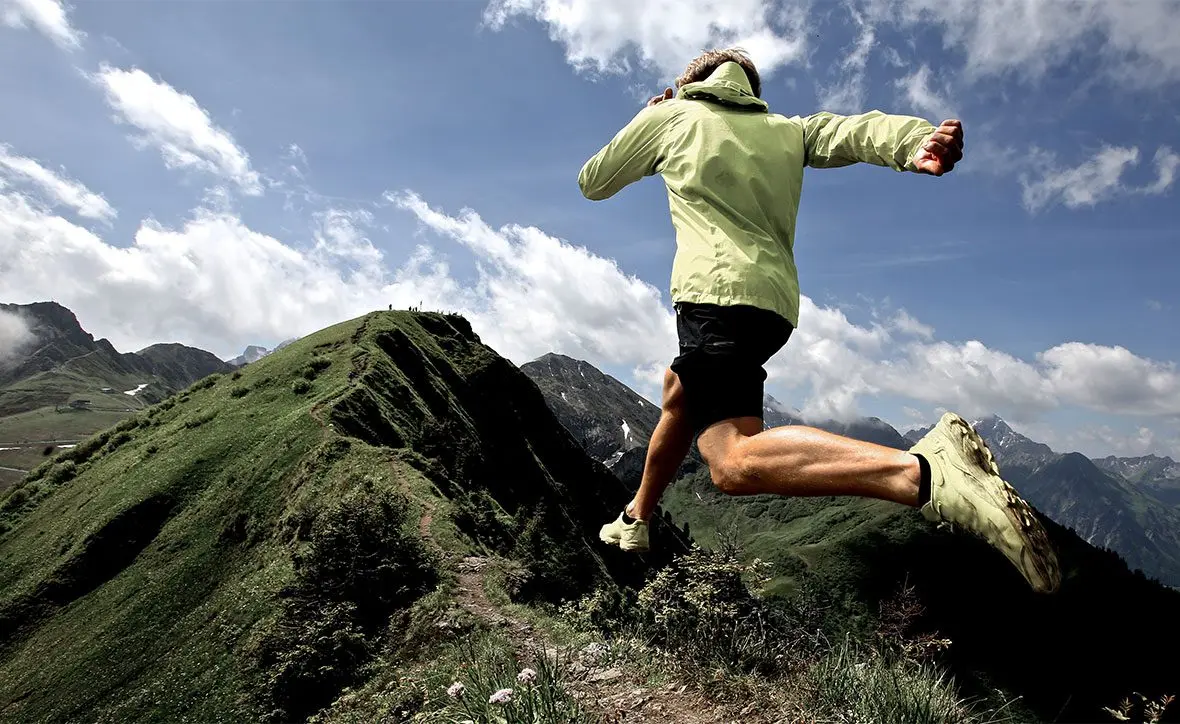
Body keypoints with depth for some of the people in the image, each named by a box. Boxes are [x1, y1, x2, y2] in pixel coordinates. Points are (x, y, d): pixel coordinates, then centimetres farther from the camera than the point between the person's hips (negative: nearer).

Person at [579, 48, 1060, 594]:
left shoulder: (669, 115, 15)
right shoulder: (788, 130, 24)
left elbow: (592, 183, 25)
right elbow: (855, 130, 3)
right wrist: (916, 141, -18)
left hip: (716, 290, -7)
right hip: (777, 302, 7)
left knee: (734, 460, -23)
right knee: (678, 392, 28)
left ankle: (925, 472, -41)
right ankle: (636, 520, 39)